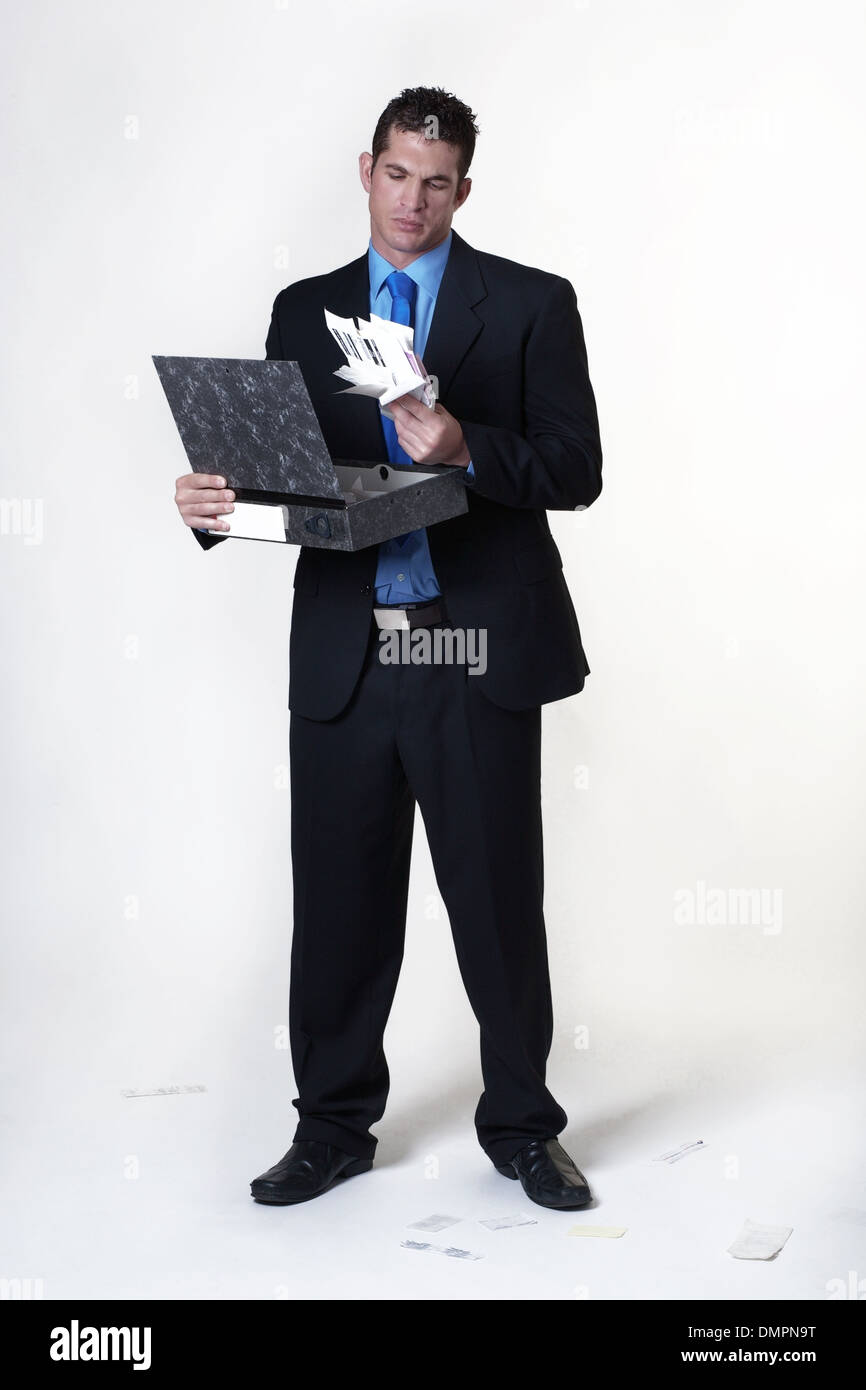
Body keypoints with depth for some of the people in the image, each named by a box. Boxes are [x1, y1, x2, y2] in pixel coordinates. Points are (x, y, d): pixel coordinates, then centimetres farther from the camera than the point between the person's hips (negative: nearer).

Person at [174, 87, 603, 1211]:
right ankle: (334, 1126, 26)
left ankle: (521, 1127, 23)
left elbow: (577, 469, -3)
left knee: (499, 902, 5)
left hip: (479, 652, -2)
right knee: (340, 902, 9)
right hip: (342, 655, 3)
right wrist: (215, 499, -10)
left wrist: (467, 449, -20)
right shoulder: (303, 311, 14)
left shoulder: (531, 304, 5)